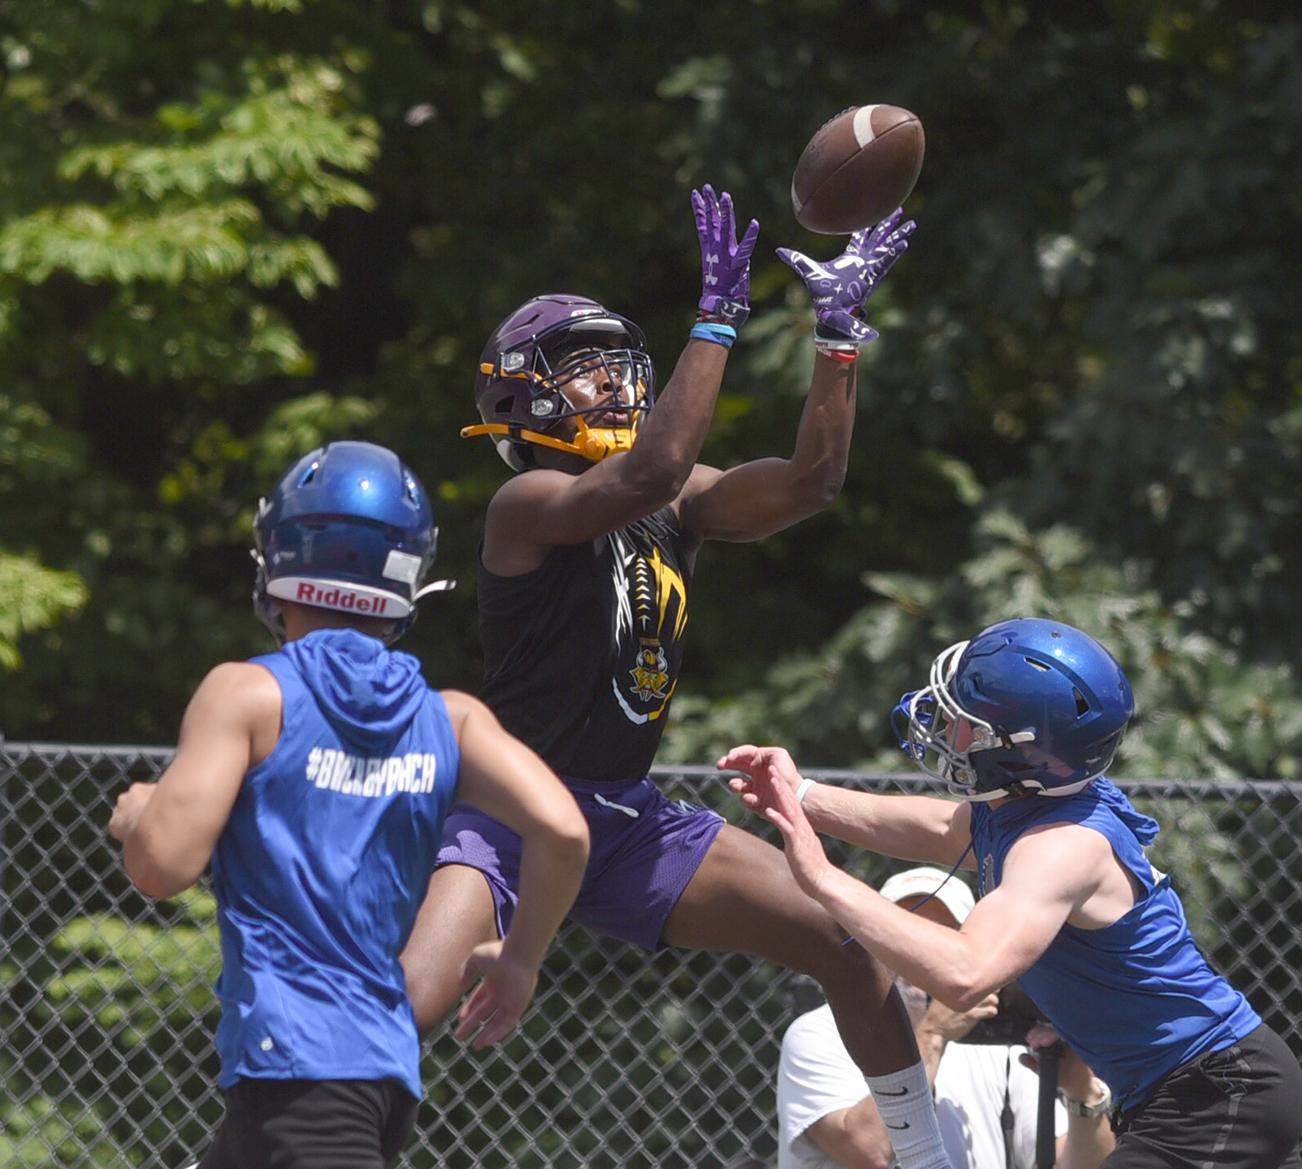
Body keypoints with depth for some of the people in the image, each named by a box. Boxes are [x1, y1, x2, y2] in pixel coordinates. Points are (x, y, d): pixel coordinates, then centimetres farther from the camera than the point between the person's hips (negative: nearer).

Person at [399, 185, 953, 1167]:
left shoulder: (680, 505, 8)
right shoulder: (530, 503, -14)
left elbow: (810, 481, 1)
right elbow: (649, 473, -31)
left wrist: (838, 332, -5)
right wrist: (719, 318, -31)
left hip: (628, 819, 8)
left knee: (853, 943, 6)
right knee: (401, 1005, -27)